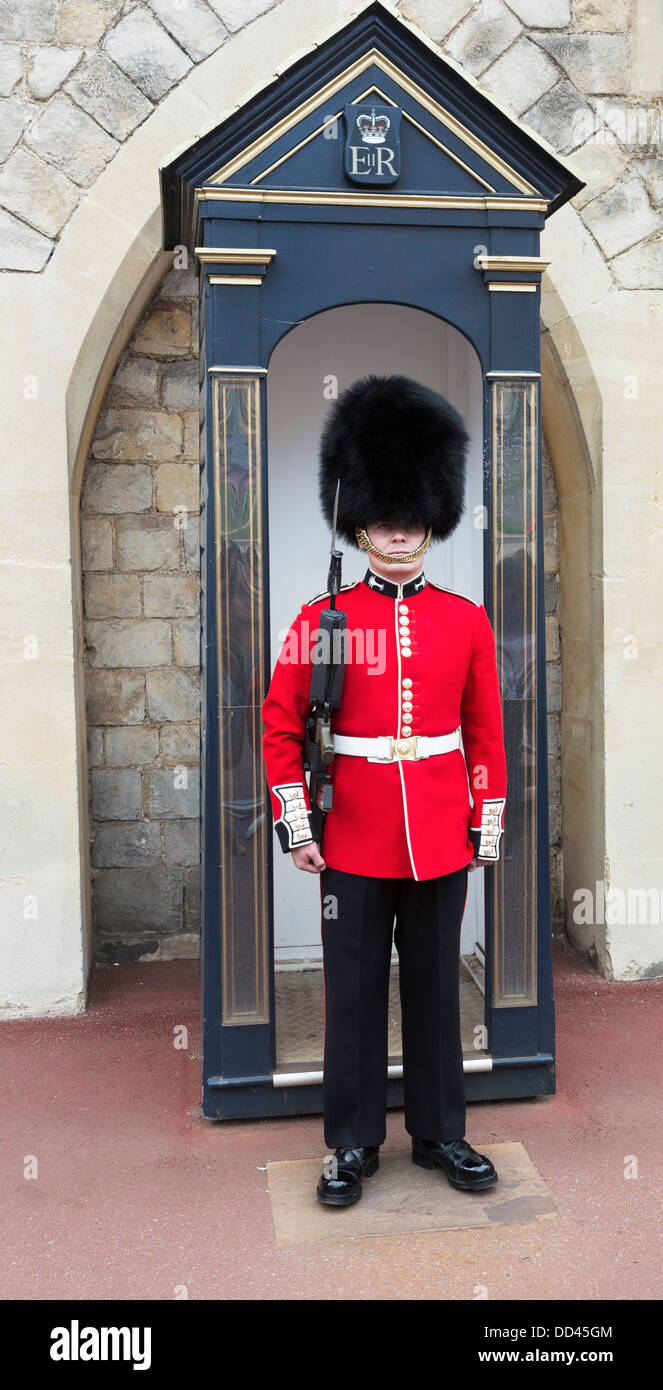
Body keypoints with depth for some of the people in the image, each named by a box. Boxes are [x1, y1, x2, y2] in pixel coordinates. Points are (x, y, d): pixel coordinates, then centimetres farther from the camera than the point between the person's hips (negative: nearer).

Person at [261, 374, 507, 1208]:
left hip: (441, 840, 2)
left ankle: (440, 1133, 30)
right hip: (355, 840, -1)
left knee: (435, 984, 13)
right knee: (354, 988, 8)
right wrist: (296, 825, -4)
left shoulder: (467, 620, 3)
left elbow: (487, 733, 6)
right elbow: (280, 724, 0)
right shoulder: (322, 619, -2)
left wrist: (489, 828, 5)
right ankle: (352, 1143, 24)